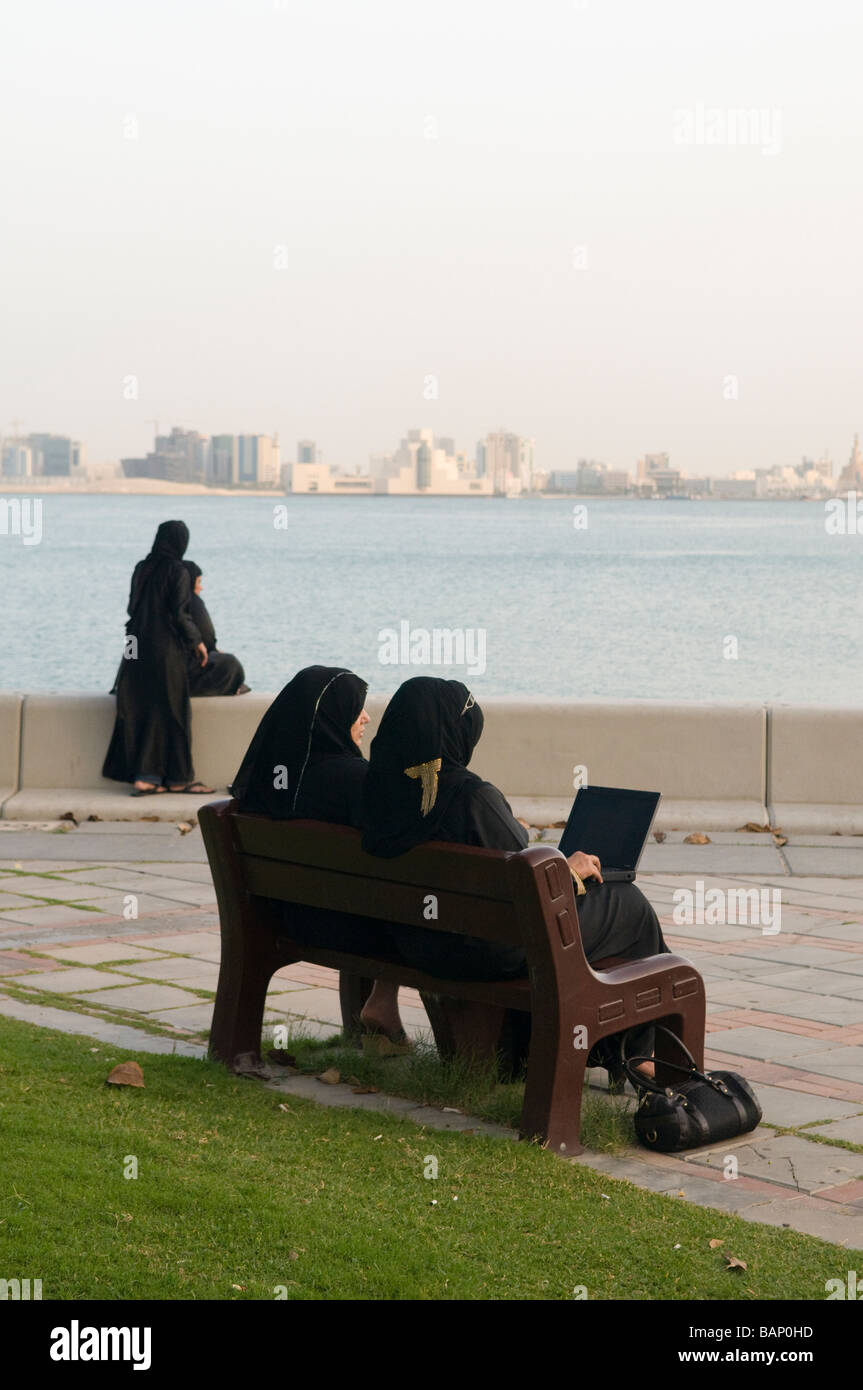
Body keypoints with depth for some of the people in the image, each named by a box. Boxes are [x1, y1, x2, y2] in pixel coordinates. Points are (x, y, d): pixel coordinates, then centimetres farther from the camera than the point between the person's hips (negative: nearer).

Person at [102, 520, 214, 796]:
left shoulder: (141, 569, 7)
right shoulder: (177, 572, -10)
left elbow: (132, 607, 13)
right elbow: (180, 614, -14)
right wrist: (196, 641, 0)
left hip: (138, 646, 6)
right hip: (166, 649, -6)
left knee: (140, 710, 8)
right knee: (171, 710, 2)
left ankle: (144, 776, 7)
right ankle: (177, 777, 8)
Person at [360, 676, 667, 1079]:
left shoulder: (380, 787, -6)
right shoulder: (471, 796, -28)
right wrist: (566, 870, -2)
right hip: (494, 951, -8)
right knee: (632, 906, 14)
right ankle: (635, 1054, 31)